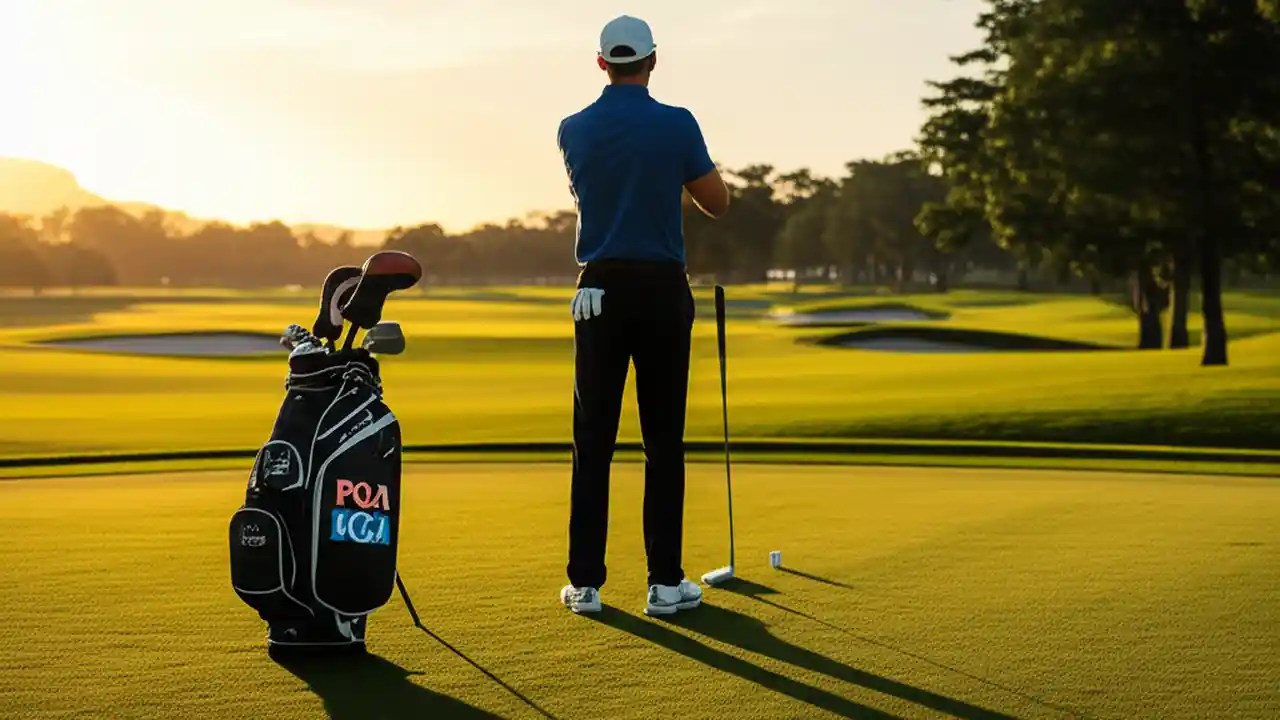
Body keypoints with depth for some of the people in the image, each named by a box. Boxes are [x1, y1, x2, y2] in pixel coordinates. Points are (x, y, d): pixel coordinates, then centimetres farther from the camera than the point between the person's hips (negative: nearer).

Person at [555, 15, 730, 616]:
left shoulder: (574, 130, 3)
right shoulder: (676, 125, -7)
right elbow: (717, 203, 2)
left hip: (599, 290, 2)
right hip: (661, 290, -2)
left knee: (593, 442, 5)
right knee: (663, 442, 3)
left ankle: (585, 583, 4)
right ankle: (665, 582, 3)